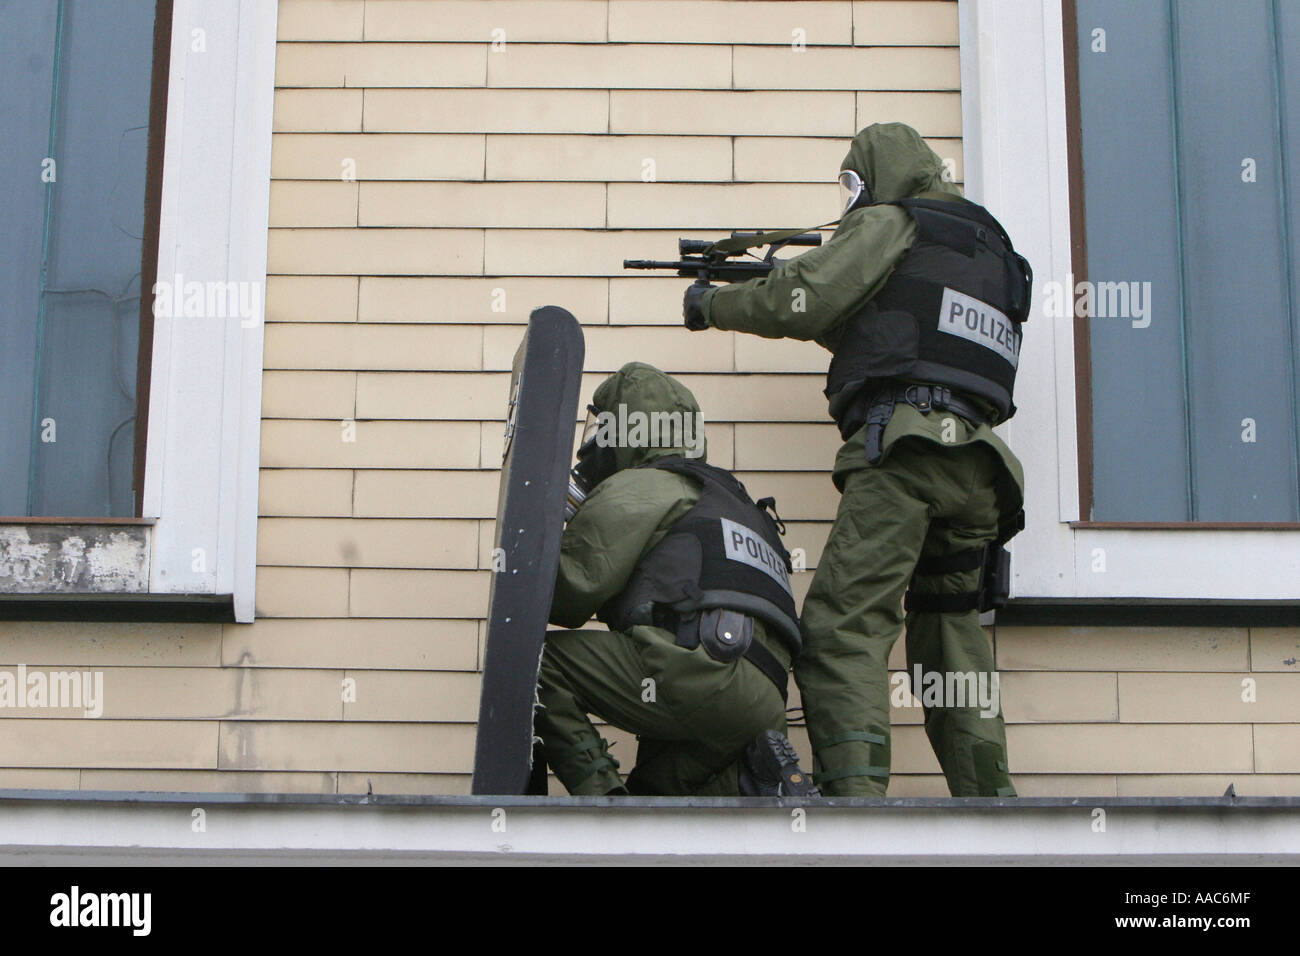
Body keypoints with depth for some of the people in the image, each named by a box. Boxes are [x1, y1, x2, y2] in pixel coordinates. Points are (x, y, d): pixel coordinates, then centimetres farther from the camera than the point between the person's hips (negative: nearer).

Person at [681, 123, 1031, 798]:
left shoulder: (892, 223, 6)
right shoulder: (989, 246, 31)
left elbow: (801, 300, -2)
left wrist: (713, 304, 12)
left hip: (903, 446, -8)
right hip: (976, 467, 8)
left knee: (842, 626, -13)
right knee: (951, 636, 13)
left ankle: (854, 795, -26)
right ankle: (989, 799, 6)